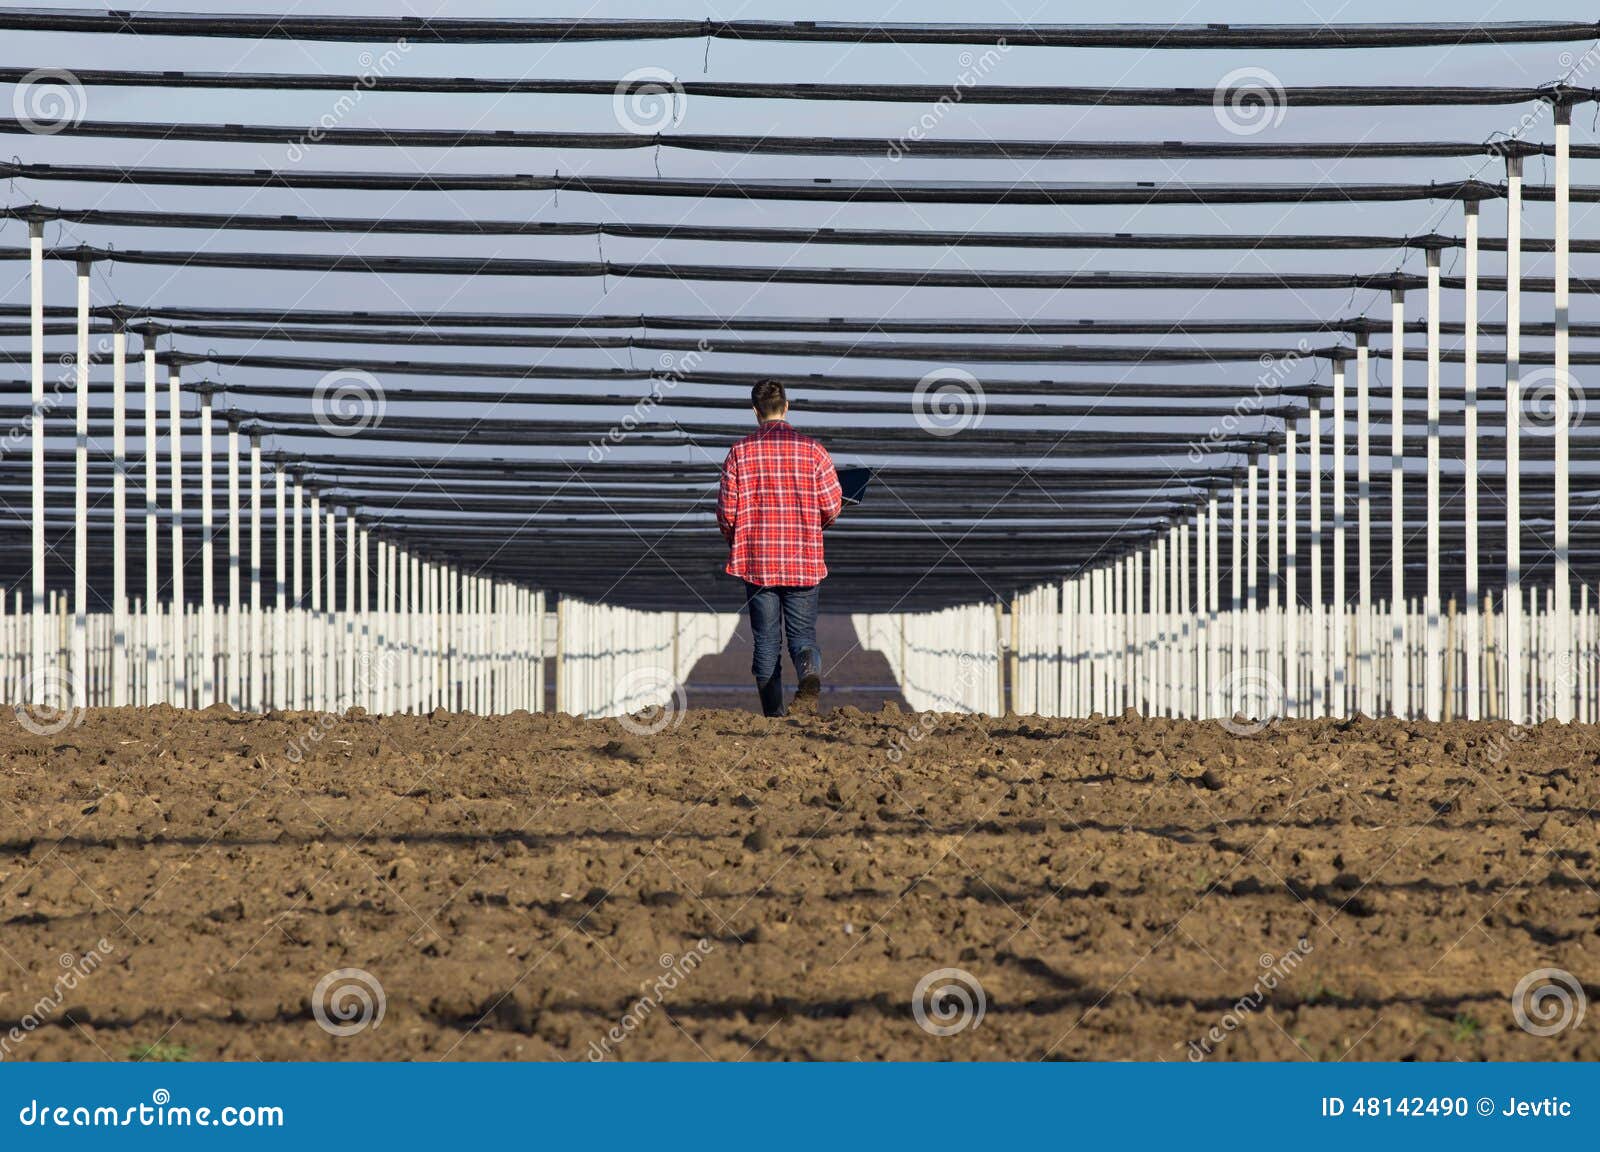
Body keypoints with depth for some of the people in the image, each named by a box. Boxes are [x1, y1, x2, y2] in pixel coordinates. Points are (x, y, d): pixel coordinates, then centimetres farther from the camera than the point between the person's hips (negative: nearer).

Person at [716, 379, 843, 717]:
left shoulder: (740, 452, -3)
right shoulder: (812, 450, -2)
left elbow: (726, 511, -3)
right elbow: (832, 507, 0)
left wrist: (734, 540, 18)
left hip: (756, 562, 0)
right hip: (804, 562, 0)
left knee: (766, 641, 9)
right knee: (802, 634, 7)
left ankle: (774, 713, 6)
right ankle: (810, 674, -24)